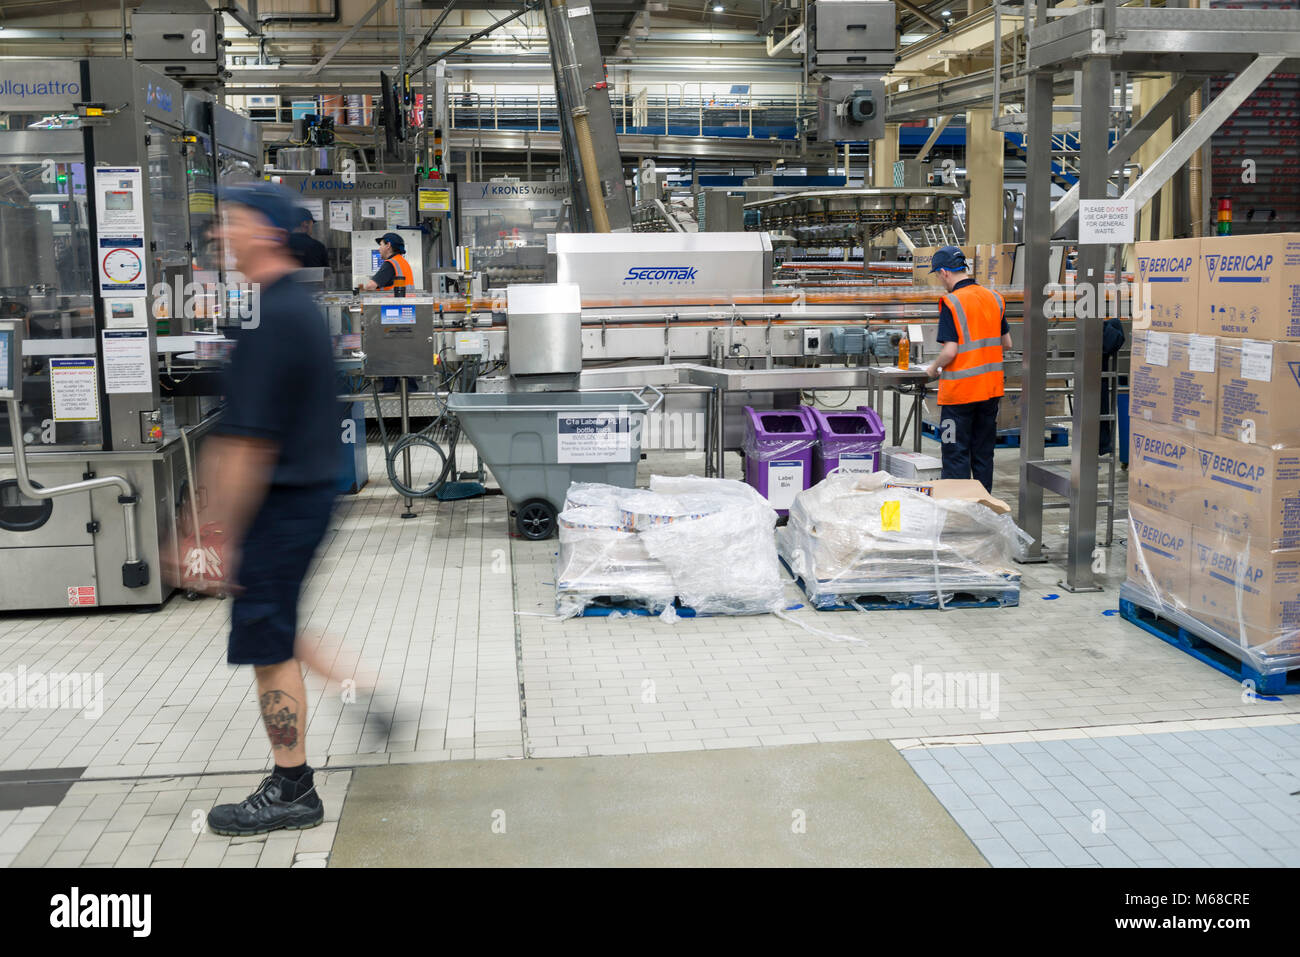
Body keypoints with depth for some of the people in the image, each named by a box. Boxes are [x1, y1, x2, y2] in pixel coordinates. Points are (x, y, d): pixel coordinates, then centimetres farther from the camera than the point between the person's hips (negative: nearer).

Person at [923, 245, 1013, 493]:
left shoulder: (951, 303, -14)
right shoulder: (994, 298, 7)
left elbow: (950, 351, -19)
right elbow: (1006, 343, 13)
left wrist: (934, 368, -1)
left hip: (959, 390, -6)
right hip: (991, 388, 7)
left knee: (956, 454, 1)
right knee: (983, 452, 14)